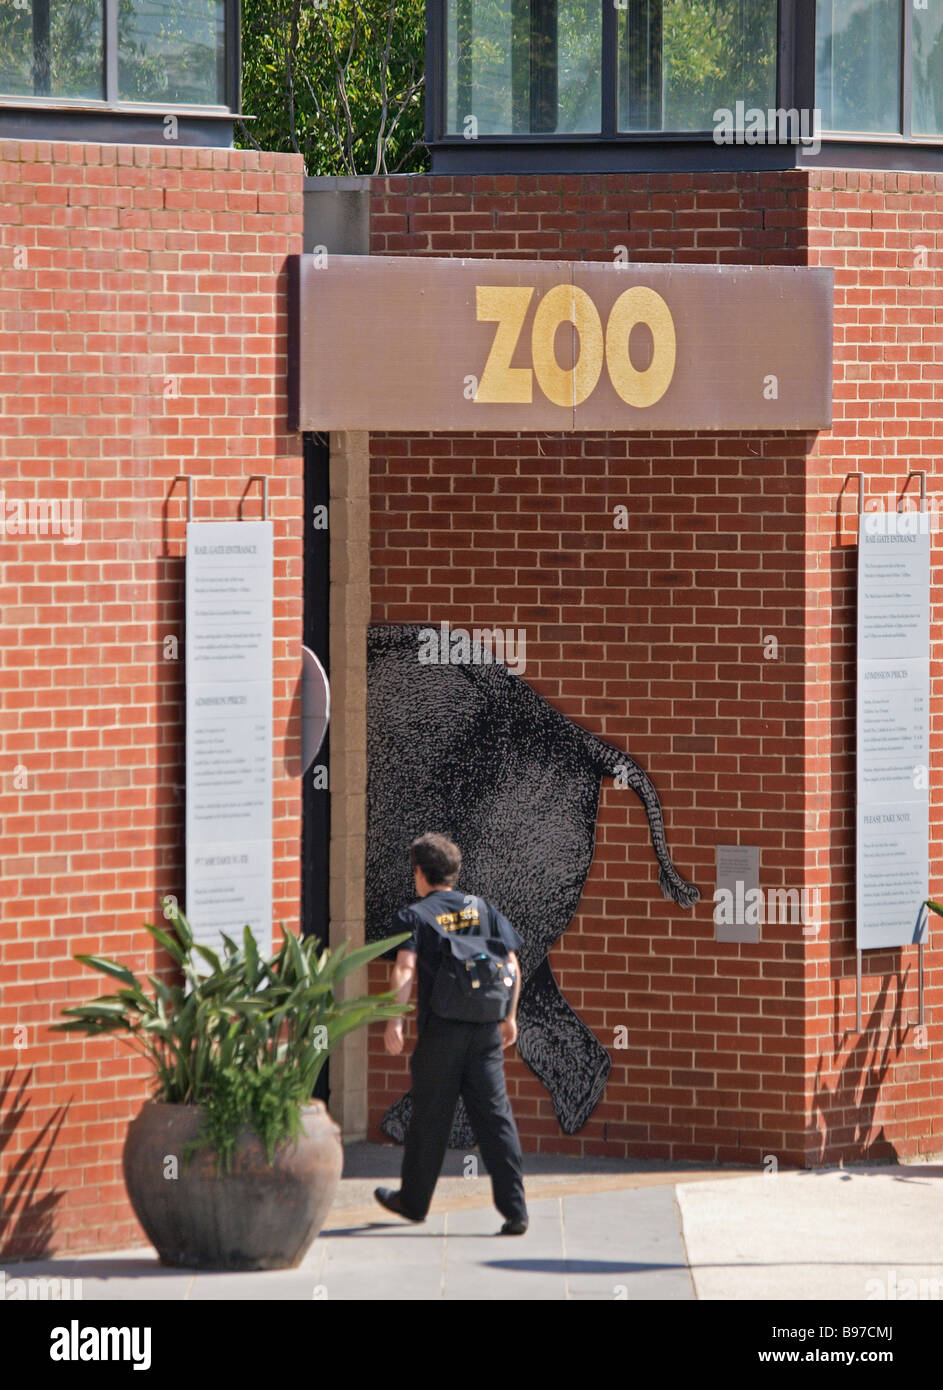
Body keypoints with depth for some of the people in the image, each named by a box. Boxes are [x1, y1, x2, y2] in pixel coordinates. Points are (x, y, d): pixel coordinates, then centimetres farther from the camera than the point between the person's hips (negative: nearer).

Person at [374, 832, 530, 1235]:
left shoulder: (414, 915, 0)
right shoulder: (482, 909, 11)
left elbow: (405, 968, -15)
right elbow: (512, 965, 8)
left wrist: (394, 1021, -20)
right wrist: (509, 1017, 17)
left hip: (440, 1032, -3)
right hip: (486, 1032, 3)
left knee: (429, 1120, 11)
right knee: (495, 1118, 0)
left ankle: (414, 1199, 27)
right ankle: (514, 1209, -8)